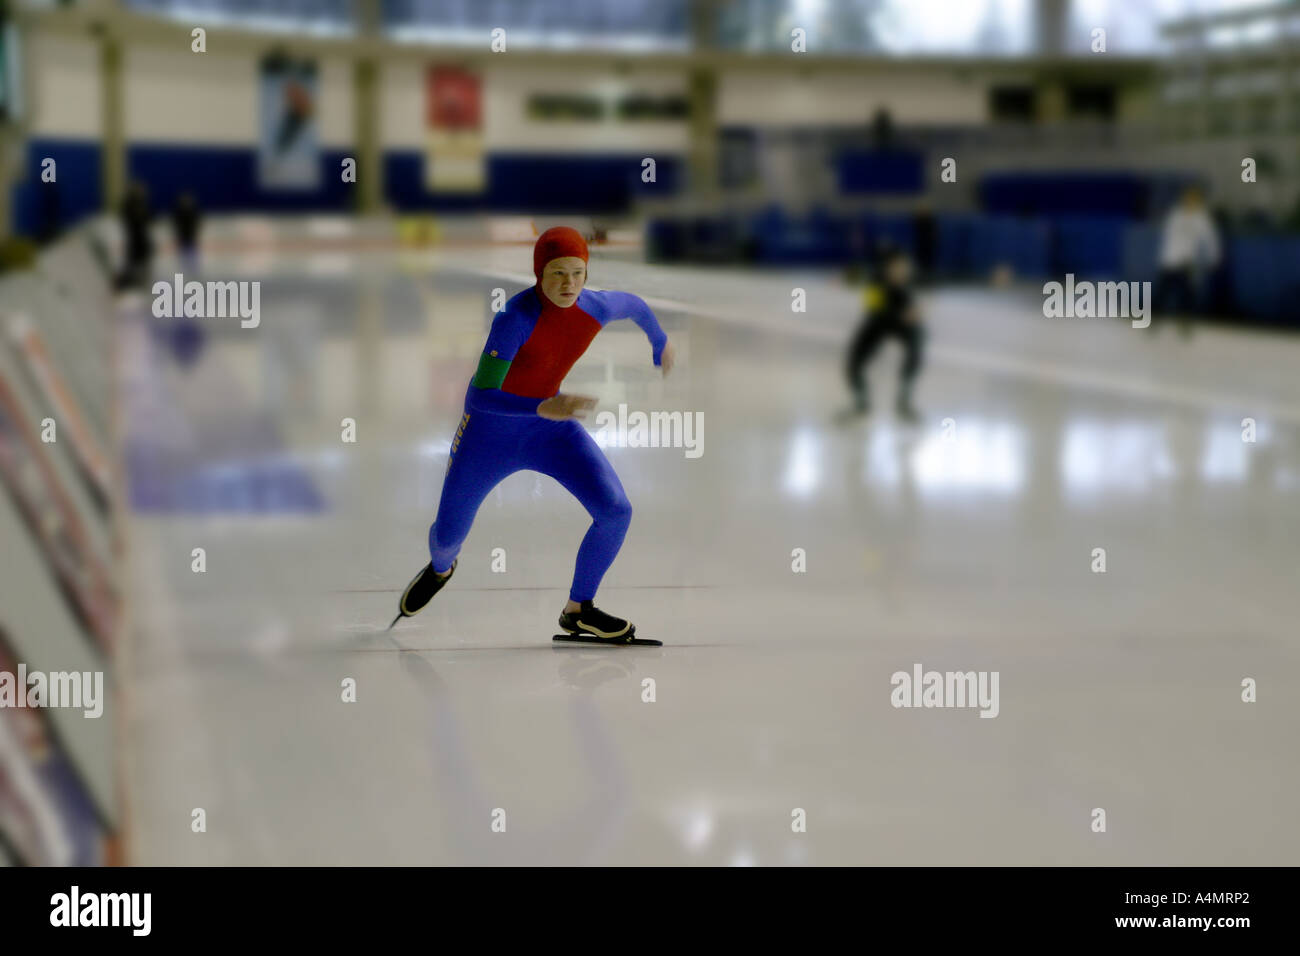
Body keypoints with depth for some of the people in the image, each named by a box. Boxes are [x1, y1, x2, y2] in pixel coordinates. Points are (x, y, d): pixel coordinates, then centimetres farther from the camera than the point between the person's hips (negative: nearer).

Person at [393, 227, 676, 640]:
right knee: (449, 535, 11)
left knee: (616, 510, -15)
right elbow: (481, 396, -35)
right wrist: (547, 408, -47)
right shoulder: (516, 316, -33)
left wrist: (661, 343, 26)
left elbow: (635, 304, 7)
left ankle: (578, 609, 8)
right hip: (489, 426, -3)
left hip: (550, 426, 3)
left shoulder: (597, 307, -18)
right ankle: (441, 567, 51)